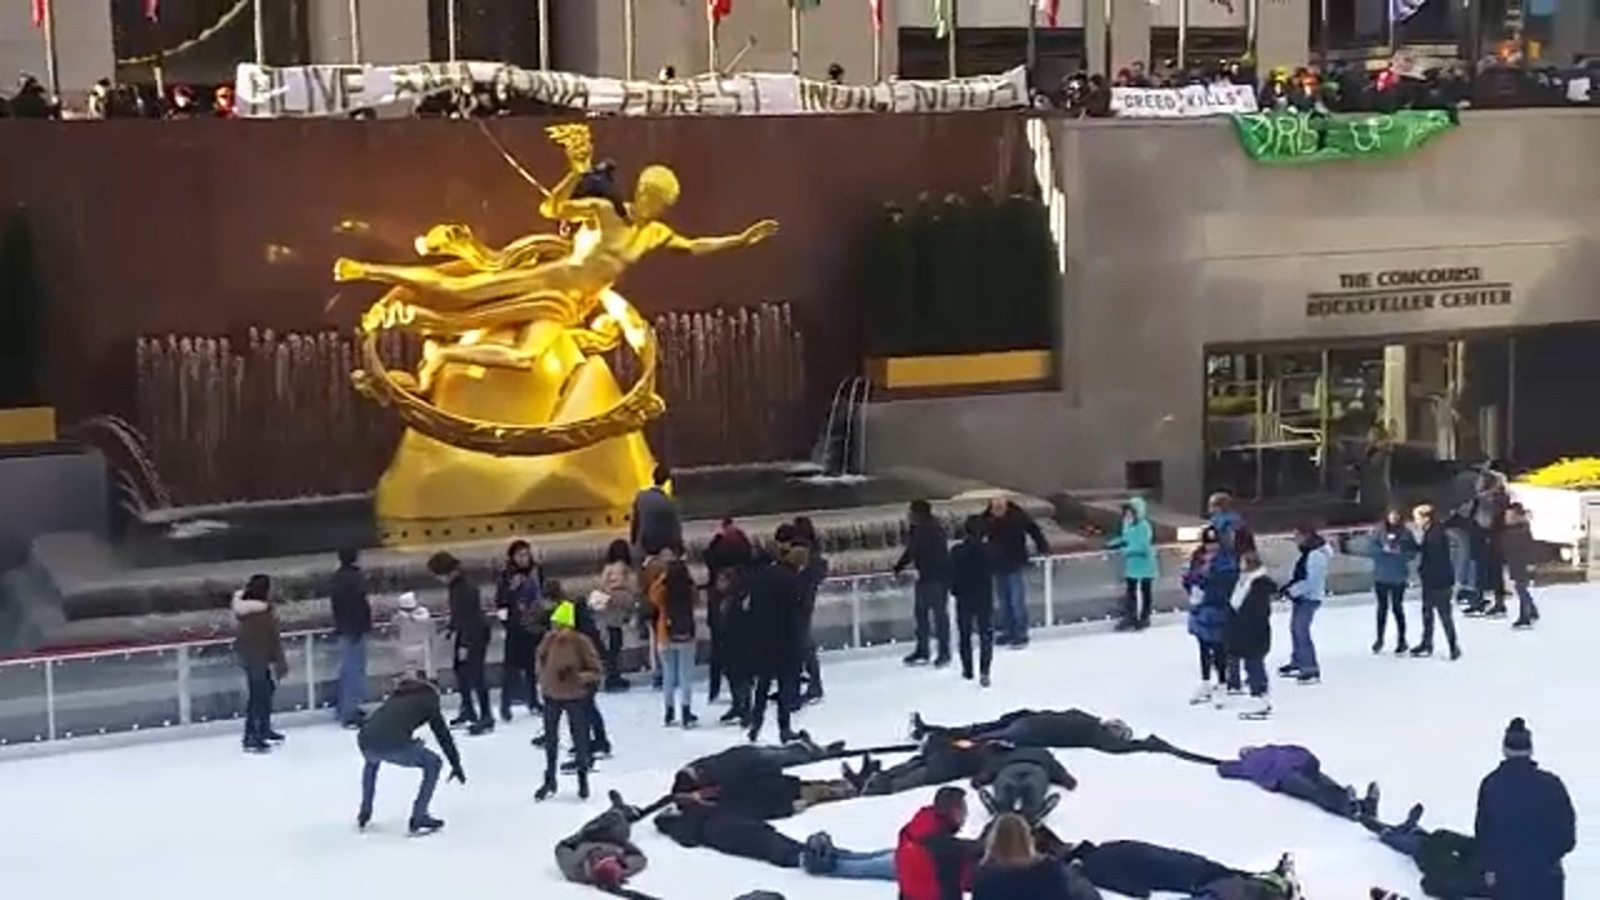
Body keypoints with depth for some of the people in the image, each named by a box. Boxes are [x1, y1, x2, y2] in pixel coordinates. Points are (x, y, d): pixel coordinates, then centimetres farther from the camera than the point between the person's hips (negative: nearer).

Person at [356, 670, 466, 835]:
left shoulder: (396, 696, 33)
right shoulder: (428, 698, 19)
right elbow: (442, 733, 18)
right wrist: (456, 765, 26)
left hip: (365, 740, 6)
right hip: (392, 743, -6)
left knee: (372, 761, 42)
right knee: (433, 763, 16)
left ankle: (364, 814, 41)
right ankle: (418, 819, 10)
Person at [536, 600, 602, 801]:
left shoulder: (582, 643, -19)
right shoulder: (549, 640, -7)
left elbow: (595, 672, -14)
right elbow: (541, 659, 15)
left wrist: (578, 676, -29)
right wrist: (542, 679, 5)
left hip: (575, 698, -4)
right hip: (552, 696, 4)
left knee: (580, 740, 6)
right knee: (550, 741, 15)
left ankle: (583, 780, 25)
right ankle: (549, 780, 32)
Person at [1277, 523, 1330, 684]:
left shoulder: (1316, 556, -20)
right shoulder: (1307, 553, 12)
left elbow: (1311, 581, -25)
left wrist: (1293, 590, -22)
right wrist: (1290, 586, 5)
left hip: (1309, 598, -11)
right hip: (1301, 597, 11)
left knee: (1301, 630, -15)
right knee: (1295, 628, 20)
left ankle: (1312, 669, -14)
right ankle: (1297, 662, 36)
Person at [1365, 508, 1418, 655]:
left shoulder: (1406, 534, -3)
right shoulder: (1378, 532, -2)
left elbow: (1413, 552, -3)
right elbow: (1370, 548, -5)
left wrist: (1400, 552, -20)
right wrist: (1384, 550, -19)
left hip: (1398, 577, -1)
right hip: (1381, 576, 1)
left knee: (1397, 608, 3)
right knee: (1382, 607, 11)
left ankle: (1401, 640, 15)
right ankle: (1380, 639, 23)